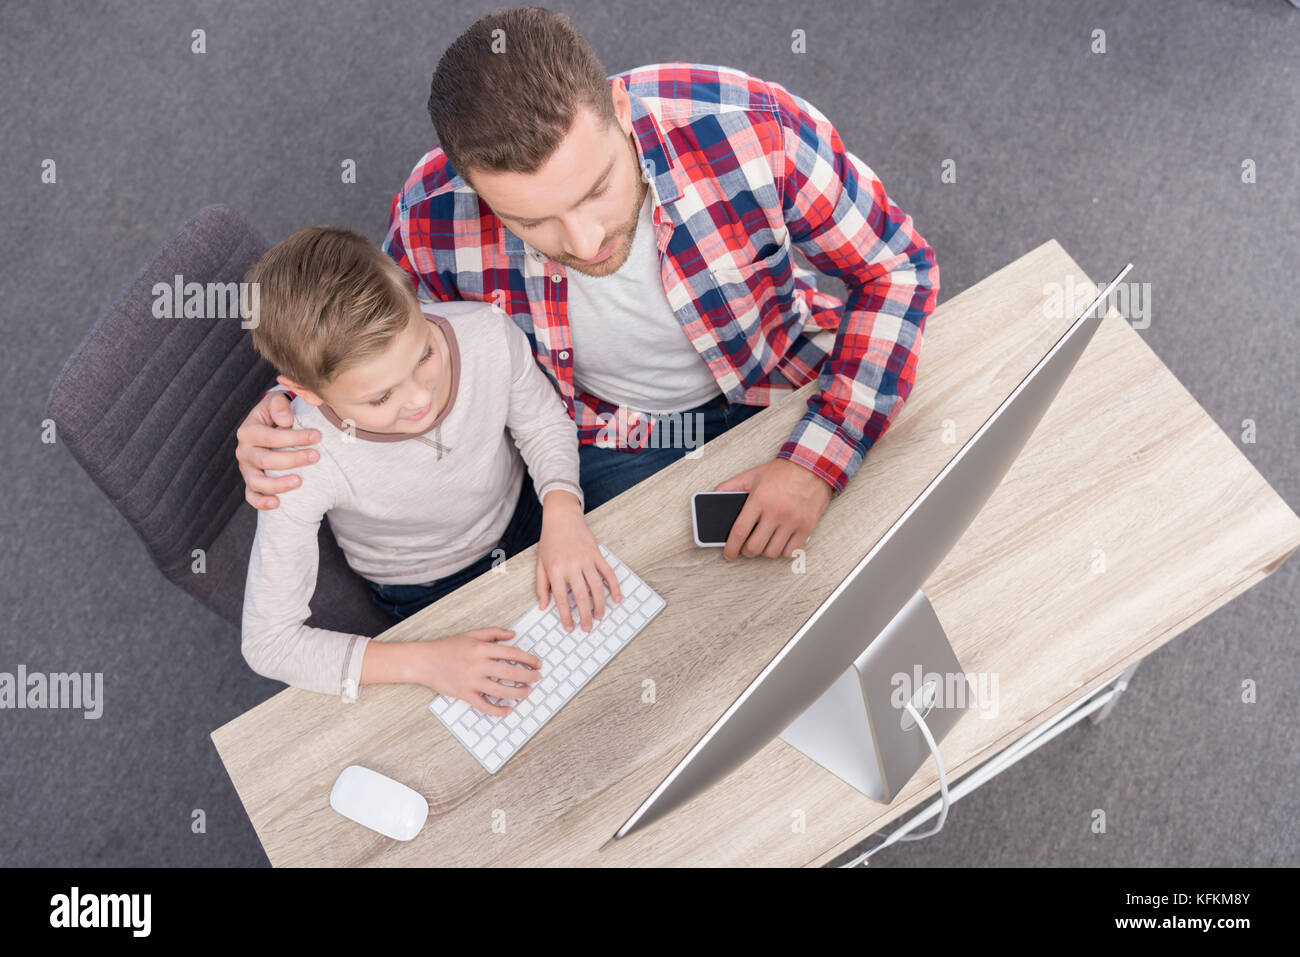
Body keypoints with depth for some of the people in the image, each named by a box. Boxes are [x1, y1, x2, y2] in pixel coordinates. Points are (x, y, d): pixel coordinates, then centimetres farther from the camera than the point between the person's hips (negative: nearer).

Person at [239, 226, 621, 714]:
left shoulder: (488, 335, -33)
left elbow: (544, 422, -9)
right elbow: (268, 641, -28)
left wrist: (562, 508, -28)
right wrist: (422, 662, -37)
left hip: (521, 513, 3)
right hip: (427, 592, -2)